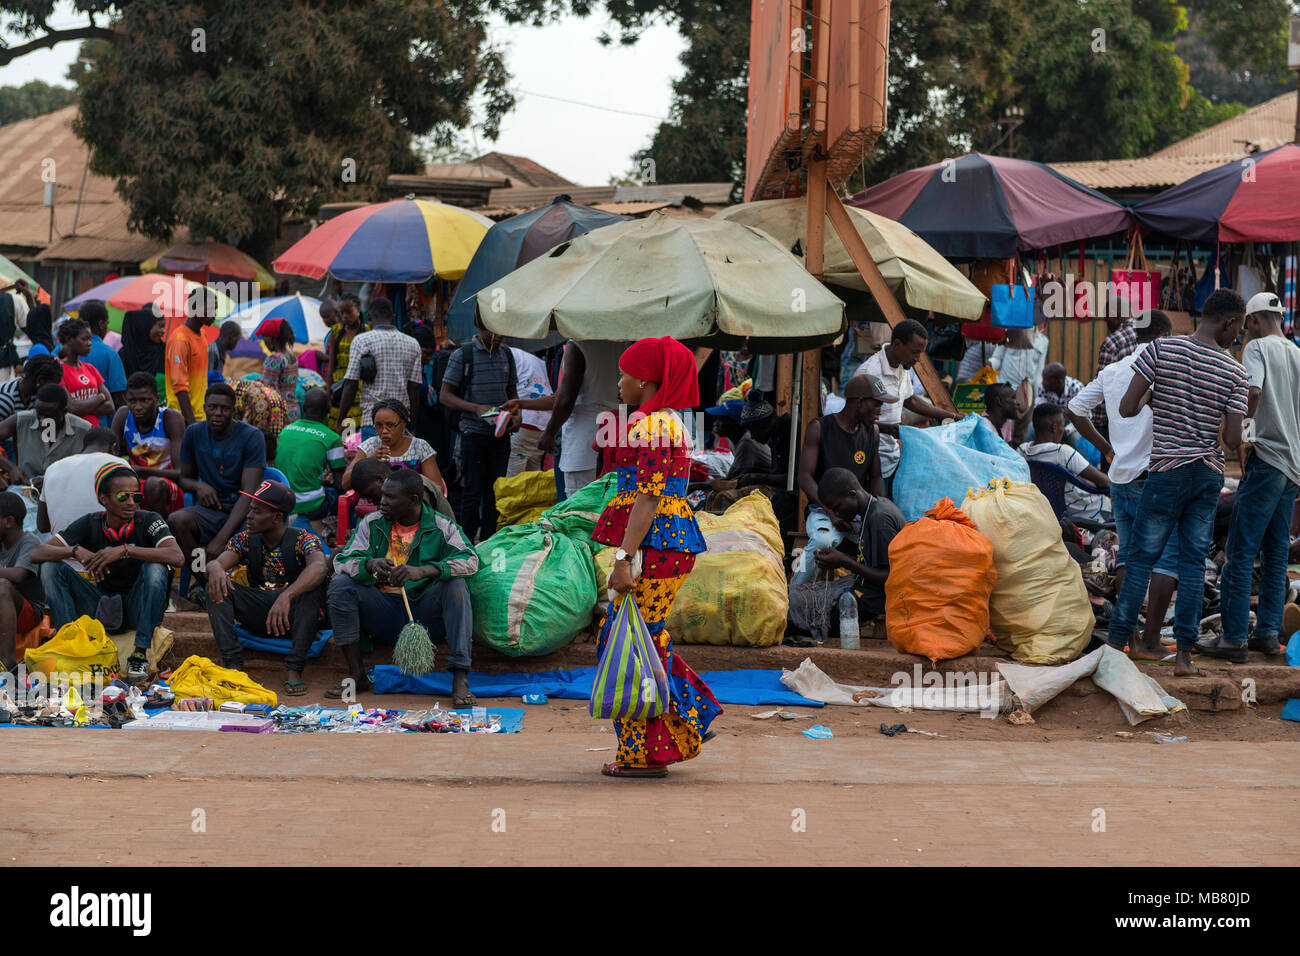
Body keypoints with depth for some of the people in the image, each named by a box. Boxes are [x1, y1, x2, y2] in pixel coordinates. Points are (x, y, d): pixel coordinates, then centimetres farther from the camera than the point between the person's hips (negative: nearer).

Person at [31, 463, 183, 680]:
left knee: (155, 568, -31)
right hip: (101, 608, 2)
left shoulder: (149, 521, -12)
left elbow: (177, 556, -31)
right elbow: (37, 554, -10)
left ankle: (140, 653, -26)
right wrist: (76, 550, -30)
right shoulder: (90, 524, -5)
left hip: (138, 606, -2)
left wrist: (125, 550, -37)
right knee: (51, 567, -14)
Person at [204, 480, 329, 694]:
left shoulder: (302, 540, -14)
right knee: (217, 585, -16)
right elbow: (216, 562, -13)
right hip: (258, 620, 4)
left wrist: (286, 596, -51)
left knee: (314, 584, -32)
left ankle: (294, 668, -31)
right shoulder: (246, 540, 1)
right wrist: (215, 569, -40)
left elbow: (320, 567, -35)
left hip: (293, 619, -4)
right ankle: (233, 663, -23)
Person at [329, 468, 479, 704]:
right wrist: (369, 564, -29)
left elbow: (470, 560, -19)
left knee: (456, 586, -28)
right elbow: (342, 562, -4)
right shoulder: (372, 523, 4)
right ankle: (356, 674, -14)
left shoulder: (441, 527, -3)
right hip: (383, 612, 2)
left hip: (424, 615, -2)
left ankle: (460, 678, -31)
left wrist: (422, 571, -35)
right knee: (340, 585, -19)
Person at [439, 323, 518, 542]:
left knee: (495, 494, 6)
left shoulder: (506, 355, 11)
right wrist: (476, 408, -18)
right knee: (473, 492, -3)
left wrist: (515, 414, 0)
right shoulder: (462, 355, -4)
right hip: (474, 433, -5)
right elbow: (445, 396, -5)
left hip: (501, 434, 5)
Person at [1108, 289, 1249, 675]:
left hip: (1167, 472, -1)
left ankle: (1117, 642, 5)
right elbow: (1233, 440, -7)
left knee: (1141, 558, 6)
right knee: (1193, 563, 5)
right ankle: (1184, 654, 3)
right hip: (1210, 473, 1)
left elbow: (1126, 409, -9)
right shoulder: (1234, 372, -3)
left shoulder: (1161, 349, -7)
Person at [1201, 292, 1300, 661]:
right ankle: (1269, 633, 13)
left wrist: (1242, 437, -15)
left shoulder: (1258, 347, -6)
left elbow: (1253, 390, -25)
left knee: (1241, 554, -5)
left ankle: (1234, 637, -6)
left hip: (1266, 461, -7)